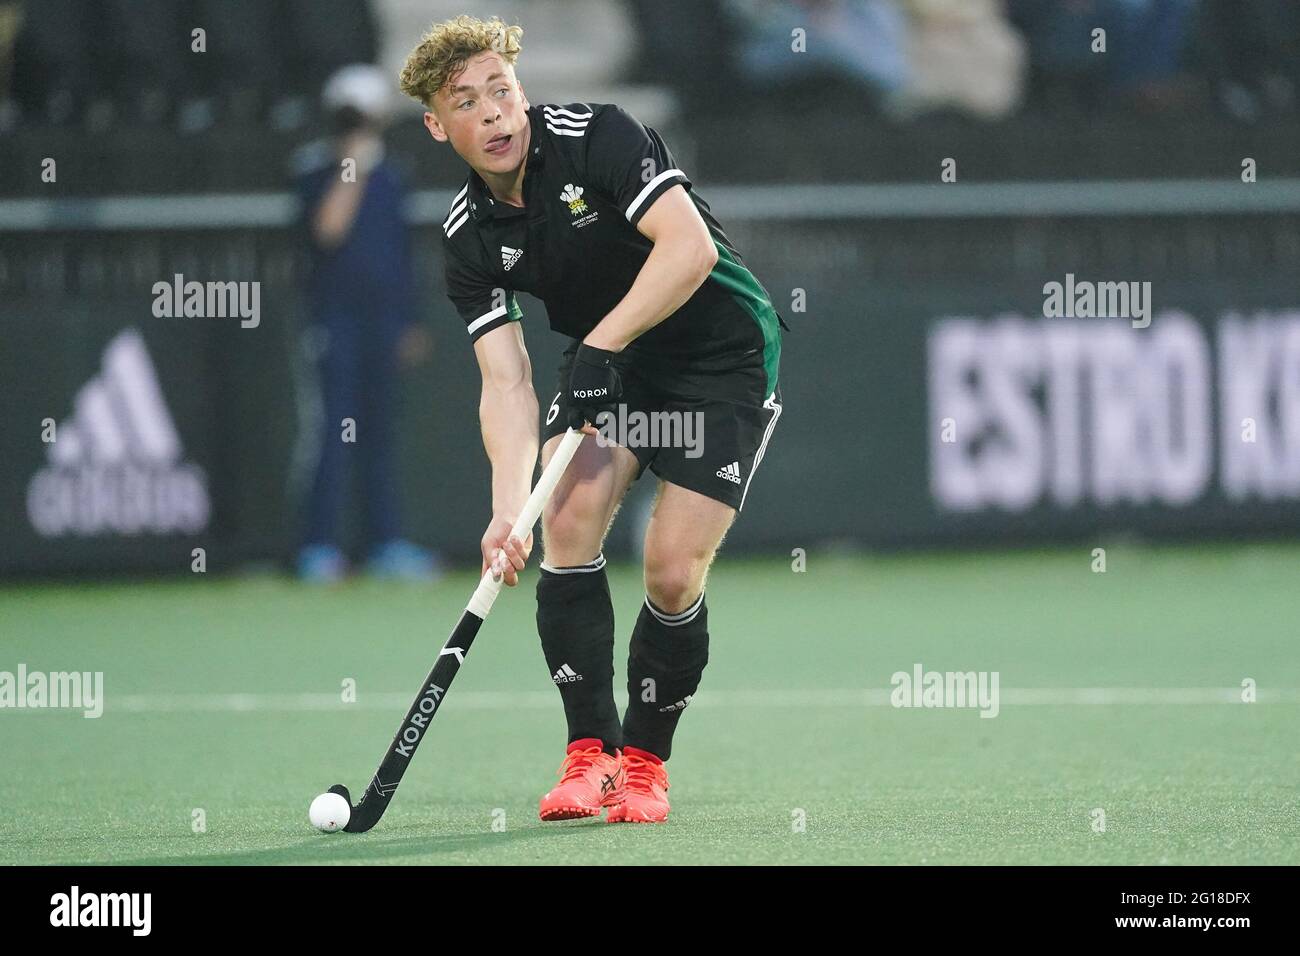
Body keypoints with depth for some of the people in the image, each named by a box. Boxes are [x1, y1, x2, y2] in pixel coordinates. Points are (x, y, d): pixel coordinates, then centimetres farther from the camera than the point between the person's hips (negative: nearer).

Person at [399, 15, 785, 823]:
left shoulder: (596, 136, -21)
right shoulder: (470, 239, -6)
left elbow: (690, 247, -31)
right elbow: (506, 381, -12)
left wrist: (600, 344, -33)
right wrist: (508, 507, -26)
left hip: (724, 355, -5)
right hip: (606, 363, 5)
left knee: (673, 572, -11)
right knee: (569, 518, -17)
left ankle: (646, 758, 9)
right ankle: (590, 750, -7)